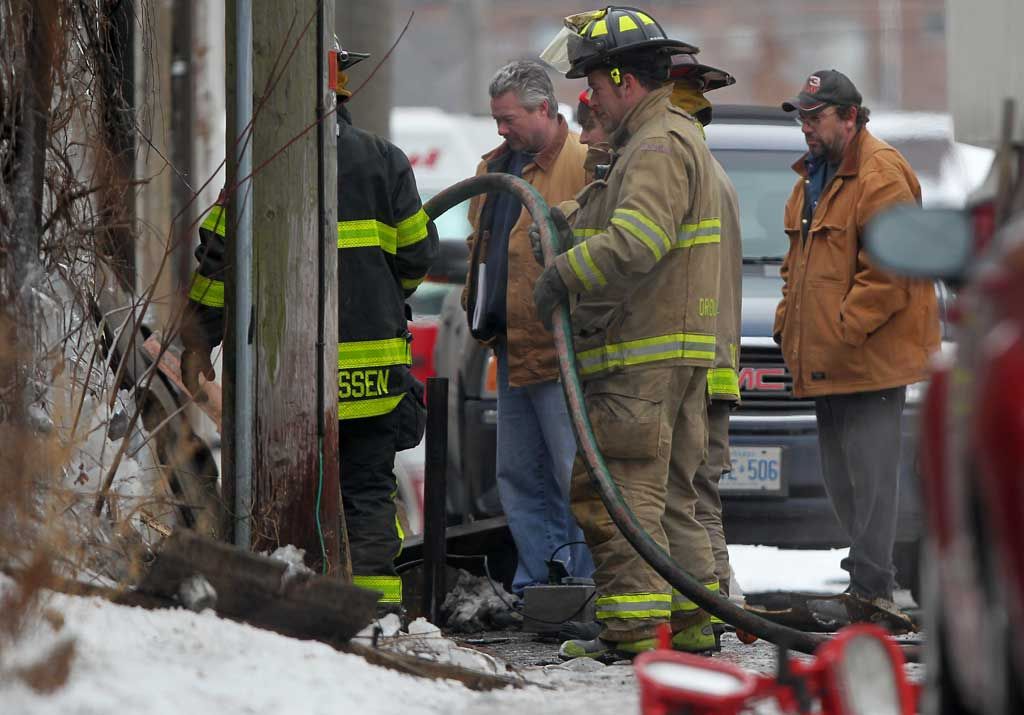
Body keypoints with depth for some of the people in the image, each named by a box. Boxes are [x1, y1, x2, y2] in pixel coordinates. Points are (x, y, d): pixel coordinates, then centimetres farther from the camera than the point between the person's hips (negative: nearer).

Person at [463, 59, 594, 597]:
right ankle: (536, 584, 19)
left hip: (560, 353, -9)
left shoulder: (585, 166, -12)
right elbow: (480, 245, 27)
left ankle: (587, 586, -5)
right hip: (511, 350, 9)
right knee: (519, 476, 13)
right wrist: (478, 311, 17)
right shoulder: (496, 167, 17)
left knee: (575, 476, -7)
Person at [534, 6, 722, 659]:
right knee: (670, 492, 14)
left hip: (644, 358, -11)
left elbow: (637, 238, -26)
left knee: (619, 490, -11)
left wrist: (566, 272, -17)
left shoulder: (658, 146, -13)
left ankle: (635, 626, -14)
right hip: (681, 352, 11)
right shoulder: (679, 138, 23)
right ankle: (693, 621, 17)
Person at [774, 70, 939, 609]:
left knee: (869, 472, -10)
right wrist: (788, 322, 15)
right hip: (824, 362, 10)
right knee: (839, 478, 13)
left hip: (870, 359, -10)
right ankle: (866, 574, 21)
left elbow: (892, 266, -20)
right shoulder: (813, 177, 18)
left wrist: (846, 330, -20)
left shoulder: (881, 174, -13)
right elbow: (798, 261, 28)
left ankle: (872, 590, -11)